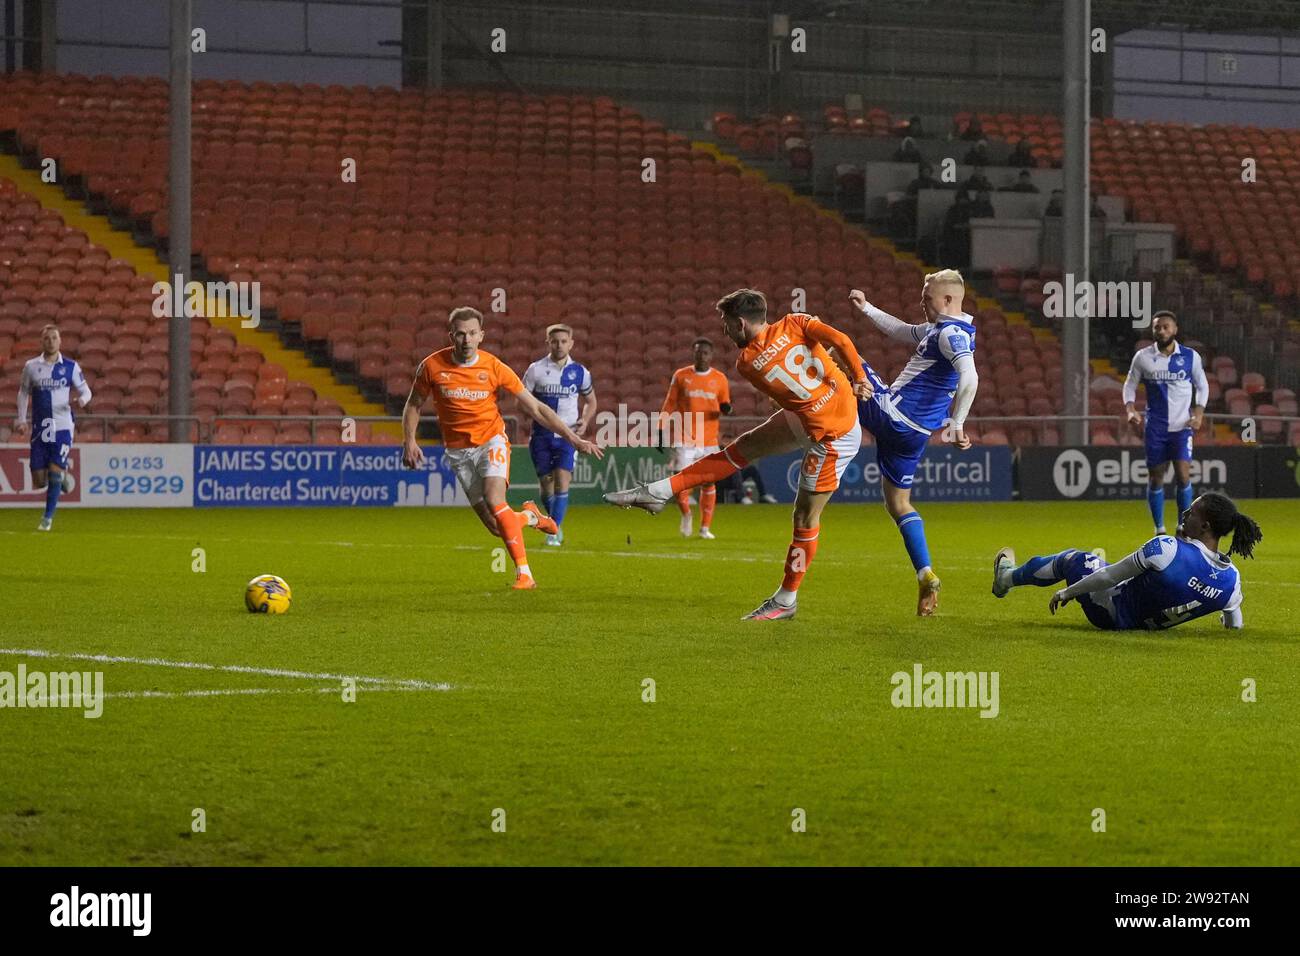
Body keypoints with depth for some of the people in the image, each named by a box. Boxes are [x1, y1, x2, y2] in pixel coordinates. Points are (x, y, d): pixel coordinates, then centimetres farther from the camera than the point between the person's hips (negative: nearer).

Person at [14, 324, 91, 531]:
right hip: (39, 428, 2)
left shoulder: (71, 367, 1)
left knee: (55, 473, -11)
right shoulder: (31, 366, 5)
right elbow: (23, 393, 14)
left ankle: (48, 518, 2)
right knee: (39, 481, -1)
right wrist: (21, 419, 5)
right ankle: (63, 476, 33)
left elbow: (85, 390, 6)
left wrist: (82, 399, -18)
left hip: (62, 428, -2)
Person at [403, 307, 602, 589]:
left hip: (491, 440, -2)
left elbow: (535, 408, -5)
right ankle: (529, 517, 31)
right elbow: (413, 405, 9)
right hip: (458, 451, 2)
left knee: (494, 501, -28)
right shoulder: (432, 366, -9)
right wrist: (409, 442, -5)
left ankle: (524, 573, -23)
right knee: (496, 526, -5)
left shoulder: (494, 367, -11)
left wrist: (574, 439, -8)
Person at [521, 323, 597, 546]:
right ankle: (555, 524, 27)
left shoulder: (579, 372, 3)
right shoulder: (535, 369, -1)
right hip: (542, 434, 0)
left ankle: (554, 531, -11)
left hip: (568, 435, 0)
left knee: (562, 481, -15)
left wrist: (585, 421, -1)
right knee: (546, 483, 3)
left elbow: (591, 401, 17)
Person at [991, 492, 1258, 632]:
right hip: (1150, 623, 5)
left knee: (1073, 559, 22)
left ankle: (1007, 577, 49)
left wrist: (1067, 592, -8)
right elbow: (1234, 625, -1)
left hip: (1111, 613, -5)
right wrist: (1227, 616, 25)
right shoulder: (1232, 579, -20)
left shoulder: (1167, 549, -35)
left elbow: (1111, 576, -23)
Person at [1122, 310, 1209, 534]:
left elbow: (1202, 385, 9)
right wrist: (1130, 408, -8)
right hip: (1155, 427, 1)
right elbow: (1130, 384, 9)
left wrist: (1198, 413, -5)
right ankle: (1159, 529, 17)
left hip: (1182, 425, -1)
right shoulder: (1142, 357, 0)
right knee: (1156, 477, 4)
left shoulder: (1190, 356, -1)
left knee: (1183, 475, -13)